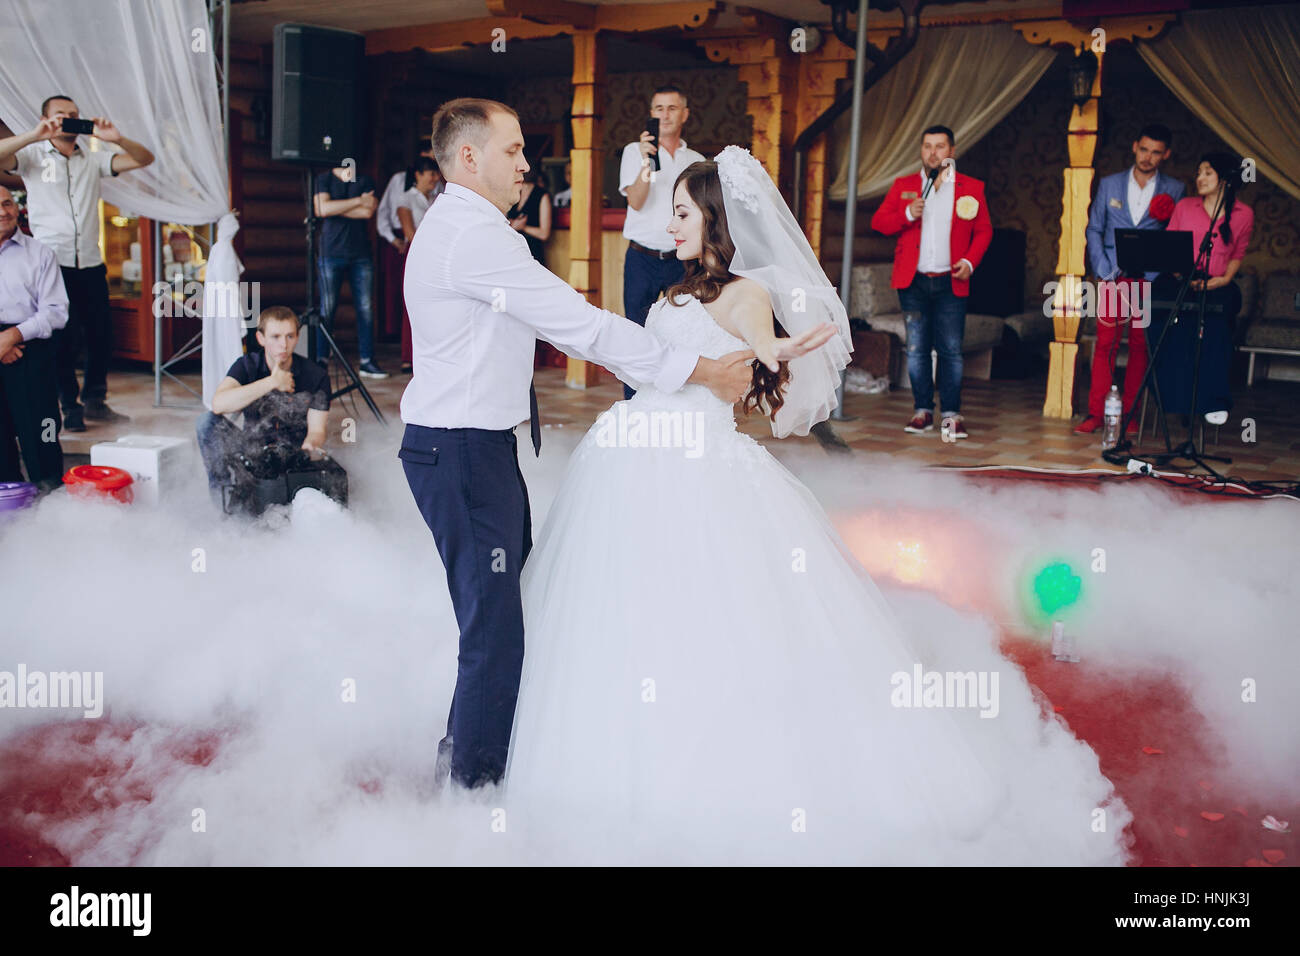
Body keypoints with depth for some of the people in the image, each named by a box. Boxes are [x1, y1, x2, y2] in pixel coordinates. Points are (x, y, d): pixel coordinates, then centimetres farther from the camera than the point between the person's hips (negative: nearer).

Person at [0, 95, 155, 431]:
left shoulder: (93, 161, 13)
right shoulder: (32, 157, 5)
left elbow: (143, 159, 7)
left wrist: (116, 139, -11)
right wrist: (34, 135, -21)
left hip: (90, 265, 3)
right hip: (53, 263, -3)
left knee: (101, 335, 6)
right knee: (62, 339, 0)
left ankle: (95, 400, 21)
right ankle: (70, 406, 11)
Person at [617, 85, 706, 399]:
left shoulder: (696, 161, 12)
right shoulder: (635, 151, 4)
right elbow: (635, 200, -9)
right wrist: (647, 162, -25)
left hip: (682, 259, 2)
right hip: (642, 258, -2)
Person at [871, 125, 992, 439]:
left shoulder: (971, 188, 7)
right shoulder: (903, 186, 9)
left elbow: (983, 231, 9)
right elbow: (878, 222, 4)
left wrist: (970, 262, -7)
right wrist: (907, 214, -14)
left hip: (950, 283, -1)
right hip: (913, 282, 1)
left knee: (951, 351, -2)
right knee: (916, 349, 4)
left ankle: (951, 414, 6)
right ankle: (922, 411, 13)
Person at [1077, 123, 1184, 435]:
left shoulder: (1174, 190, 8)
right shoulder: (1110, 184, 11)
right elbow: (1094, 229, 9)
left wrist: (1167, 218, -12)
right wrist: (1103, 270, -1)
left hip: (1150, 280, 0)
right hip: (1114, 277, 0)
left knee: (1141, 346, 2)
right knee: (1105, 345, -5)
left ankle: (1129, 413, 10)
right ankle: (1096, 412, -1)